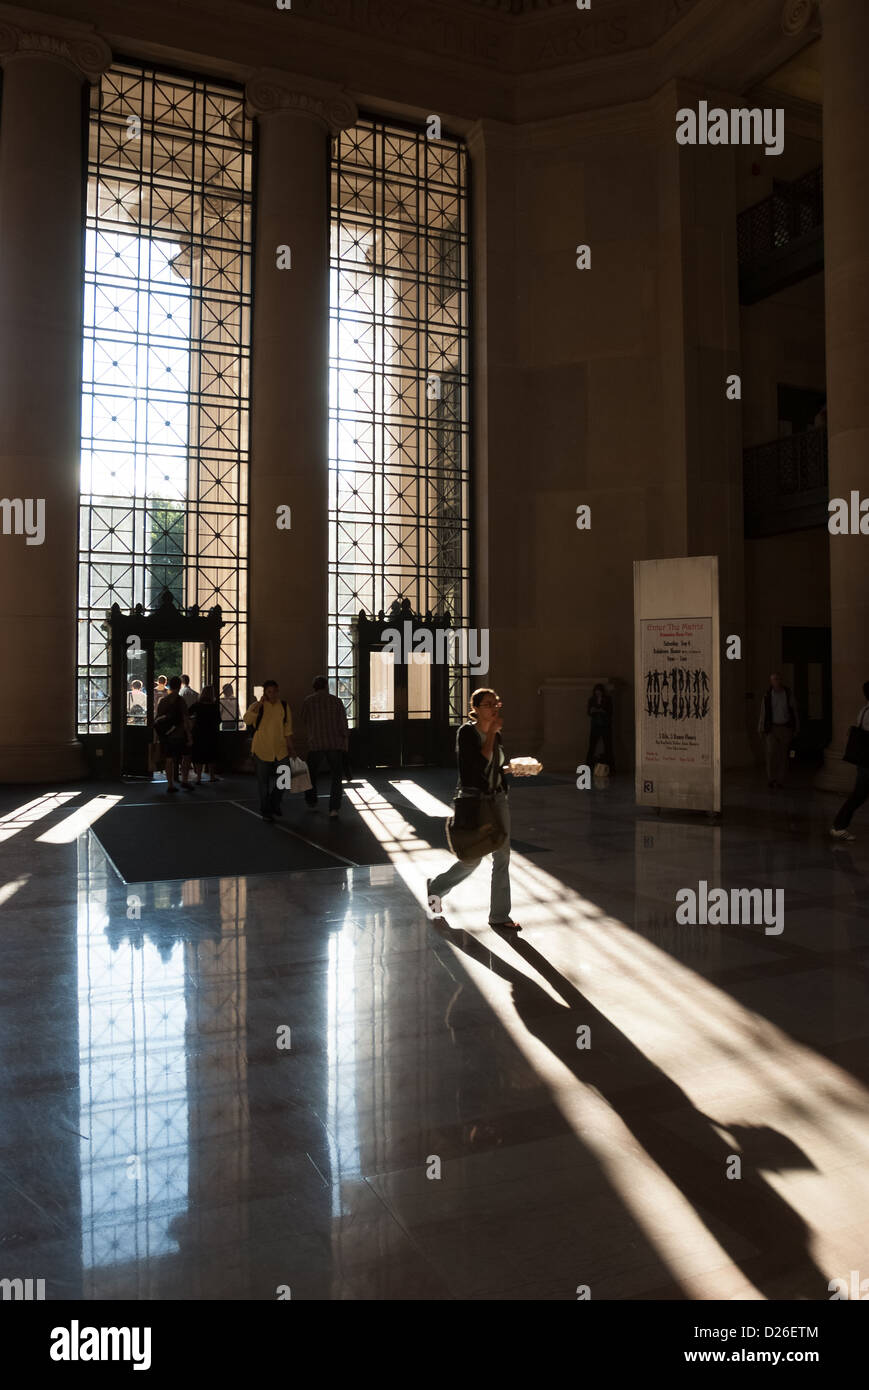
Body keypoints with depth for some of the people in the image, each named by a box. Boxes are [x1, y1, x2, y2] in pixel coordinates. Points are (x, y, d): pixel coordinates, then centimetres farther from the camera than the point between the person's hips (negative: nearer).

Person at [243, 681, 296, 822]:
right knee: (263, 783, 5)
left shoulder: (284, 706, 5)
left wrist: (291, 747, 9)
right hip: (262, 750, -2)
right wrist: (260, 704, -23)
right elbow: (247, 720, -22)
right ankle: (265, 811, 18)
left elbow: (288, 729, 10)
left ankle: (275, 805, 30)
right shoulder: (257, 706, -3)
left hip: (280, 750, 2)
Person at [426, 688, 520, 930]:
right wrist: (492, 731, -21)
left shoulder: (496, 735, 9)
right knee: (472, 859, -1)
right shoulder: (467, 732, -11)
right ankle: (436, 887, 25)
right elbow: (479, 763, -25)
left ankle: (499, 915, 11)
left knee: (502, 857, 3)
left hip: (497, 798, 7)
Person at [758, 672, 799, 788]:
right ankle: (771, 779, -2)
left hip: (786, 728, 1)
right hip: (772, 728, 0)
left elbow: (794, 713, 6)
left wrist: (796, 730, 4)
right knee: (771, 752, -14)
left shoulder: (789, 696, 2)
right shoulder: (767, 697, 3)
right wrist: (762, 729, 7)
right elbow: (763, 714, 8)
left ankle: (780, 781, 9)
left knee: (783, 755, 0)